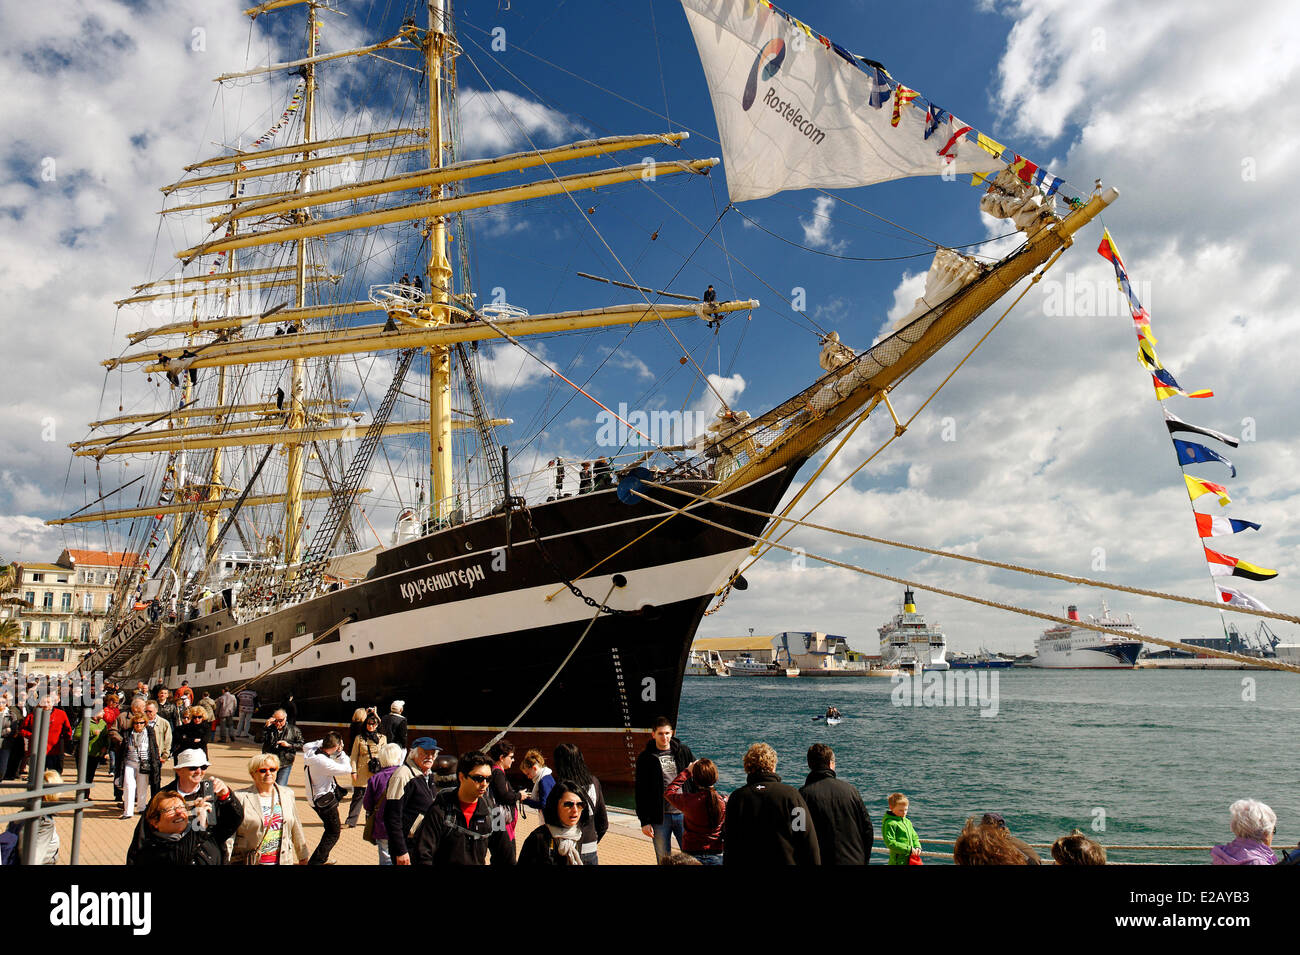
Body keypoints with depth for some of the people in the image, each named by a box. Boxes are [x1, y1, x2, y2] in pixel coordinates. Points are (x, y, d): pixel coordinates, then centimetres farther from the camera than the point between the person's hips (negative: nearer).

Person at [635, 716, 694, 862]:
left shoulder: (683, 751, 4)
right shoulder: (645, 758, -1)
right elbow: (641, 793, 0)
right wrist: (644, 821, -5)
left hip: (684, 813, 1)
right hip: (660, 817, -1)